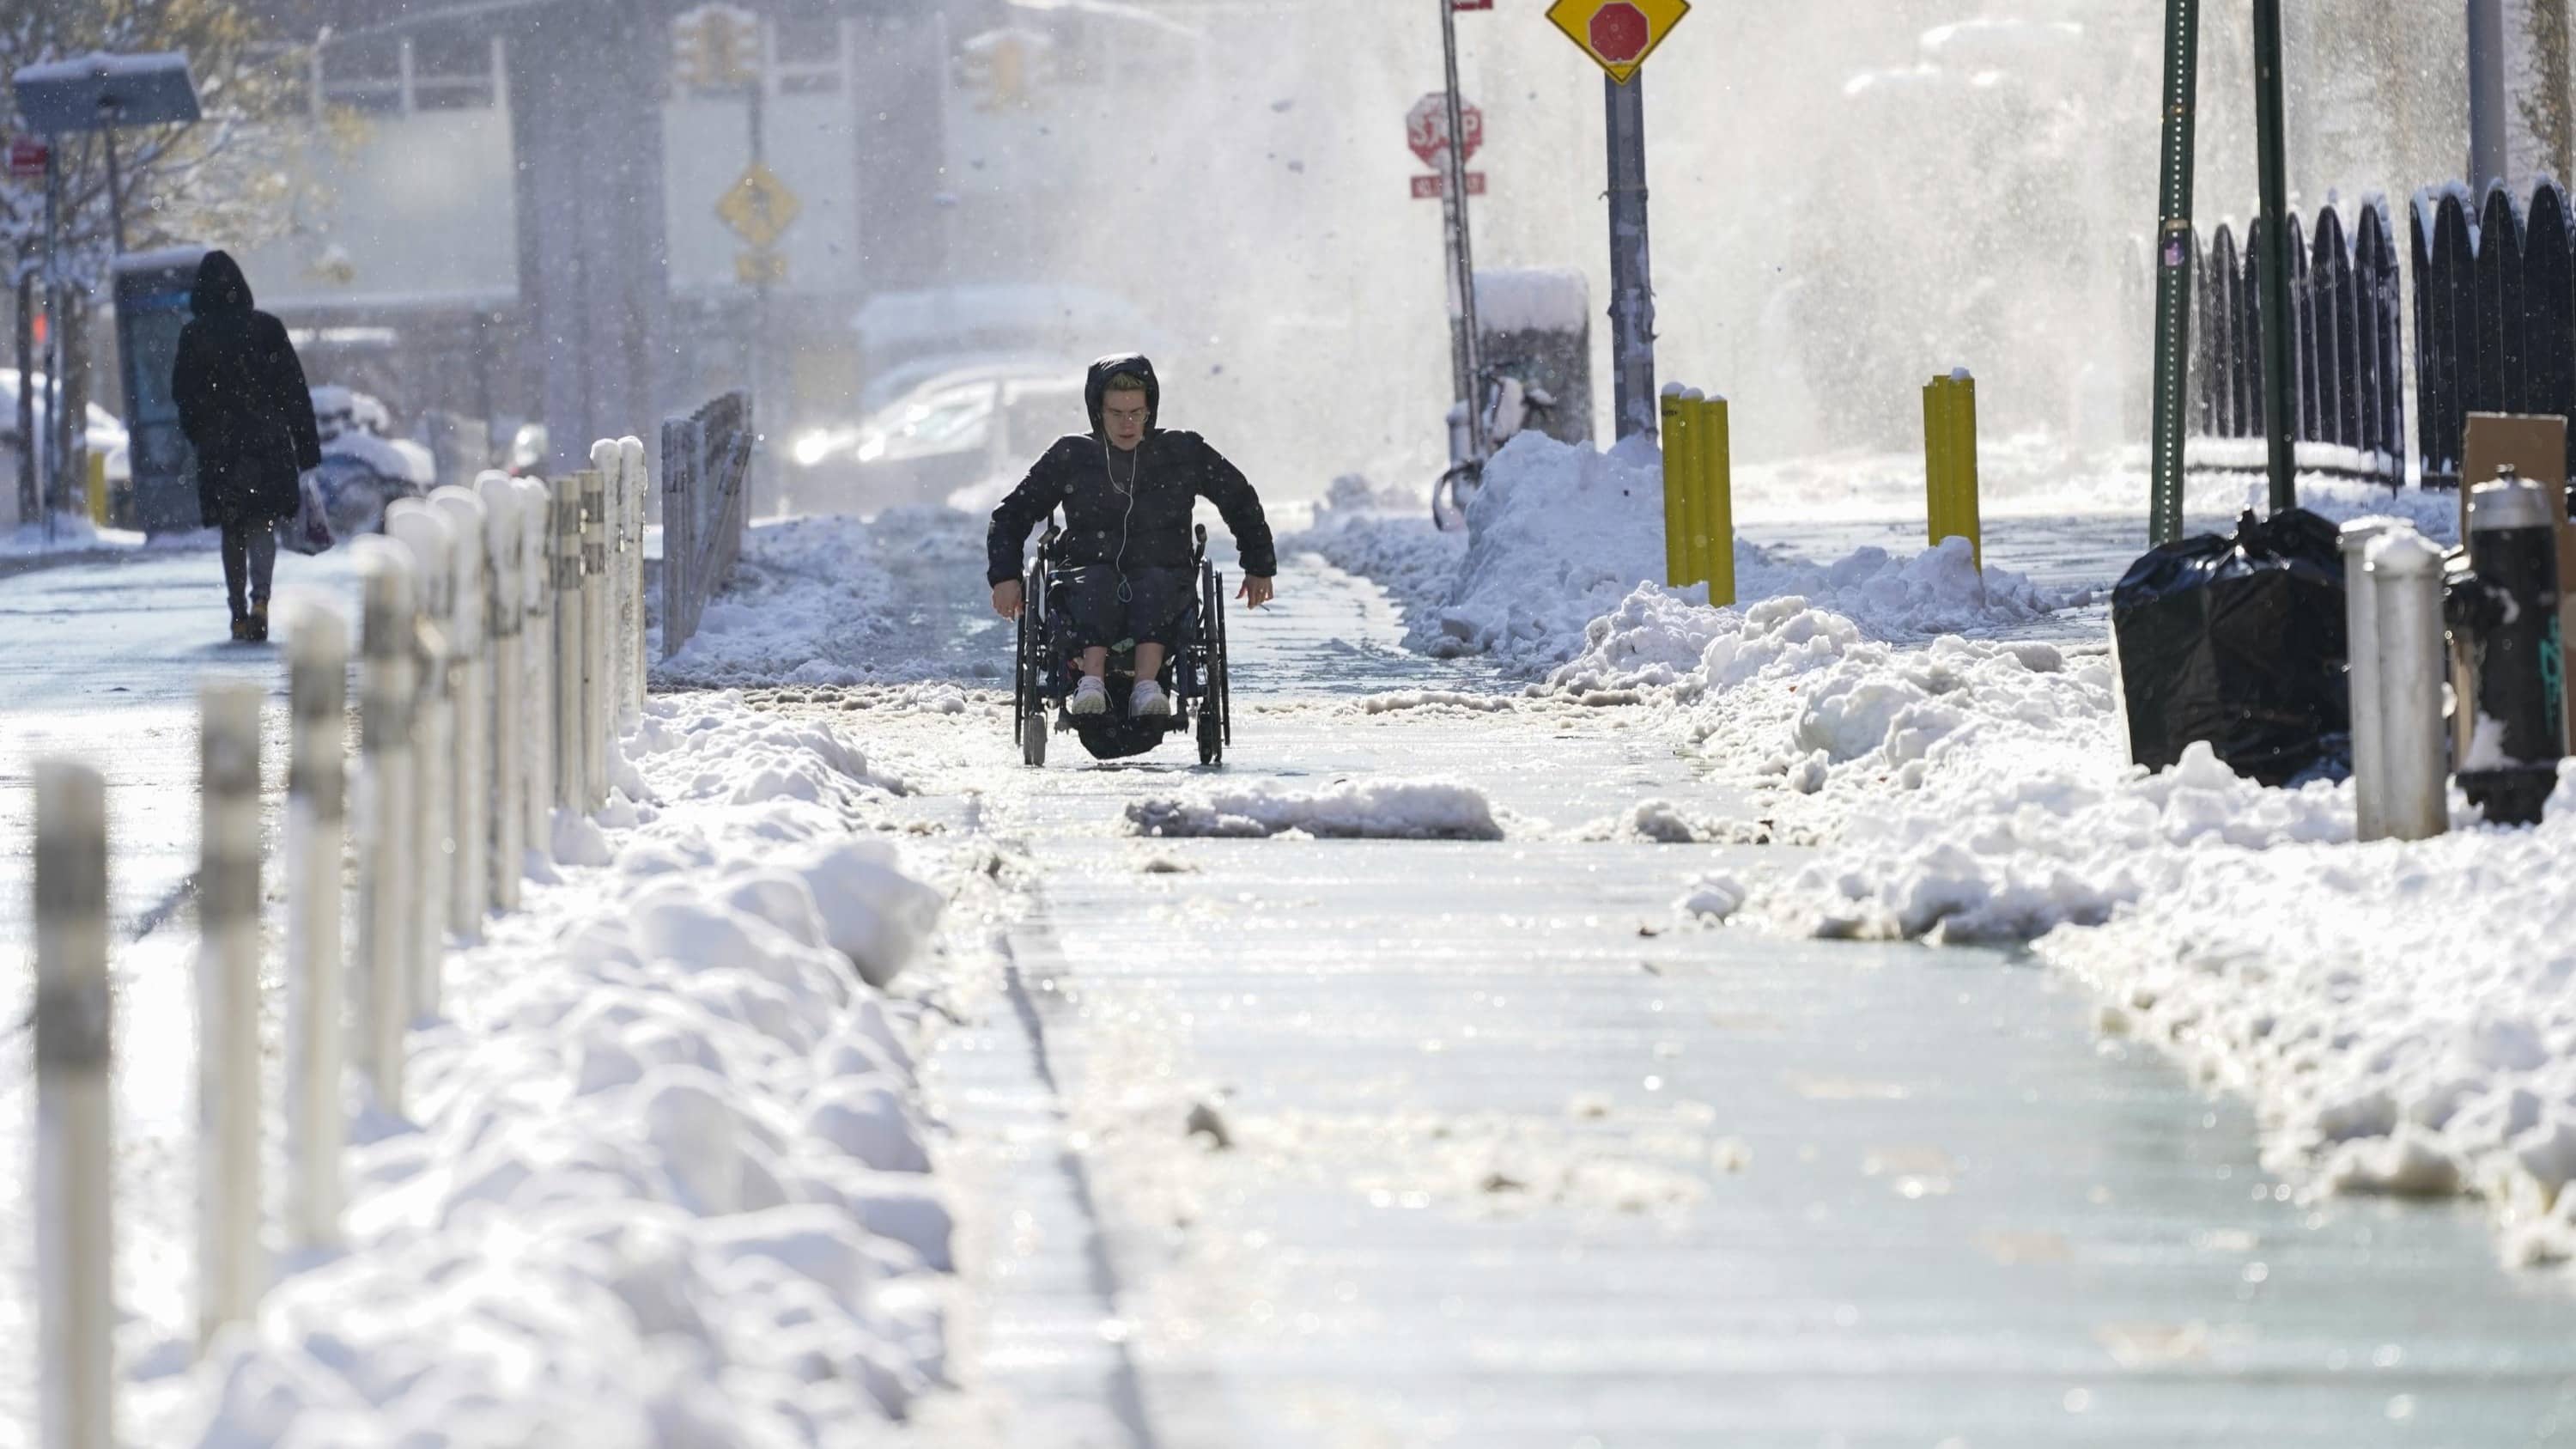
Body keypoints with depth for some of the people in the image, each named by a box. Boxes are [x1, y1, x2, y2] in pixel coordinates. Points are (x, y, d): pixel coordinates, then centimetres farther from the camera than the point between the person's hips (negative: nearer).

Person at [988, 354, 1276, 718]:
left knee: (1156, 584, -35)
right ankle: (1092, 682, -55)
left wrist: (1260, 567, 21)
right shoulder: (1072, 457, 8)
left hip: (1165, 581, 0)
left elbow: (1241, 501, 22)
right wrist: (1005, 575, 0)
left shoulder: (1183, 453, 9)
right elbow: (1012, 514, 13)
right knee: (1098, 584, -35)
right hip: (1089, 574, 0)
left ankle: (1147, 685, -55)